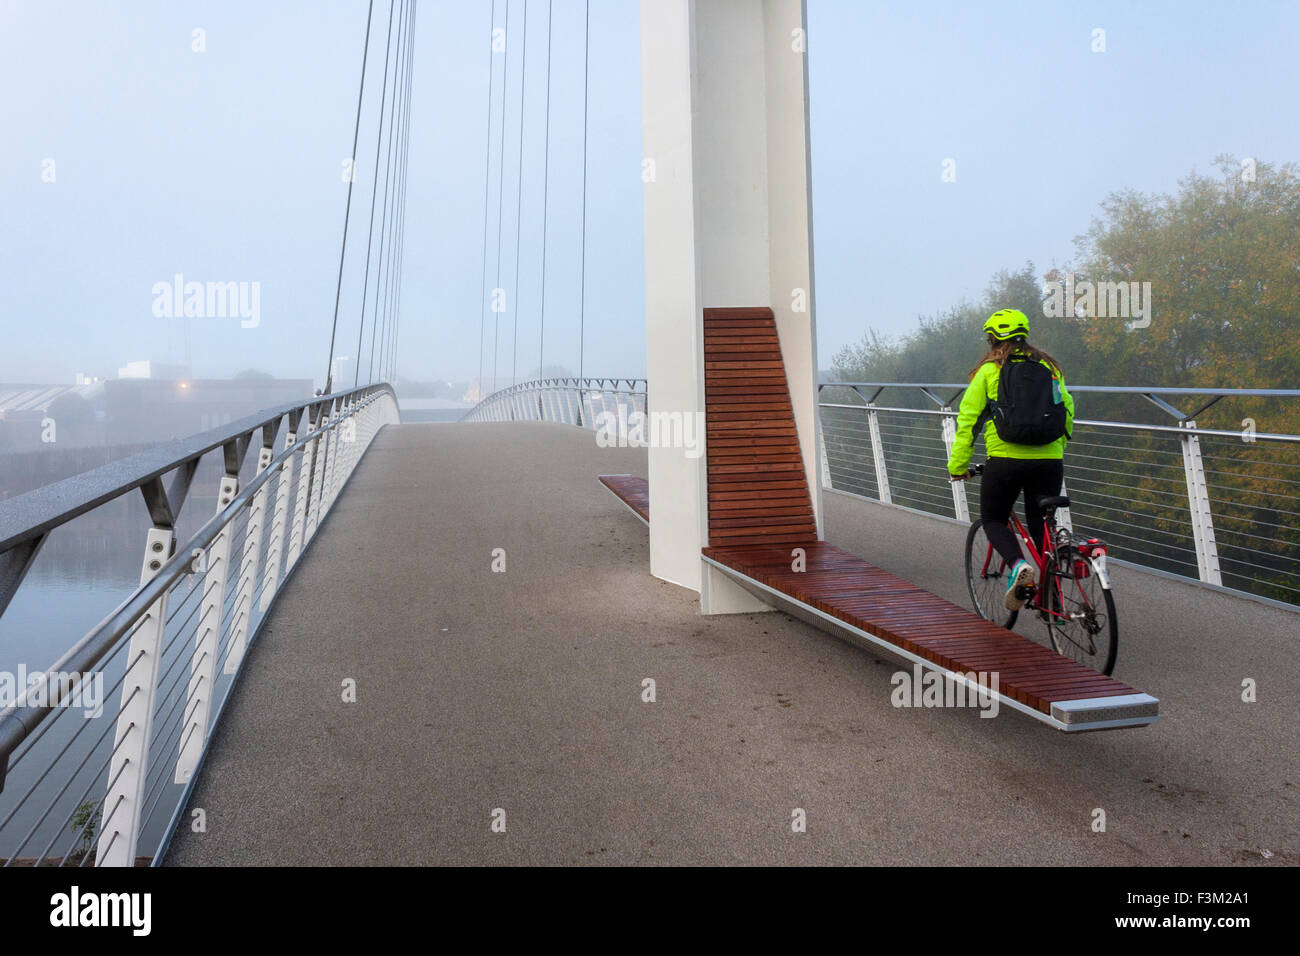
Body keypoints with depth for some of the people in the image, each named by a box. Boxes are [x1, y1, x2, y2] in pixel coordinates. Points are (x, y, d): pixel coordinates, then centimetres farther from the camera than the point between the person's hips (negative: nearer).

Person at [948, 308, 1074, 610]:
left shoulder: (988, 370, 3)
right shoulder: (1049, 367, 14)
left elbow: (968, 418, 0)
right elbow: (1068, 412, 19)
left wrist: (957, 466, 5)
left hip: (1006, 459, -3)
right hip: (1049, 461, 3)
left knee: (993, 519, 15)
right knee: (1042, 527, 16)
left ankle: (1018, 564, -13)